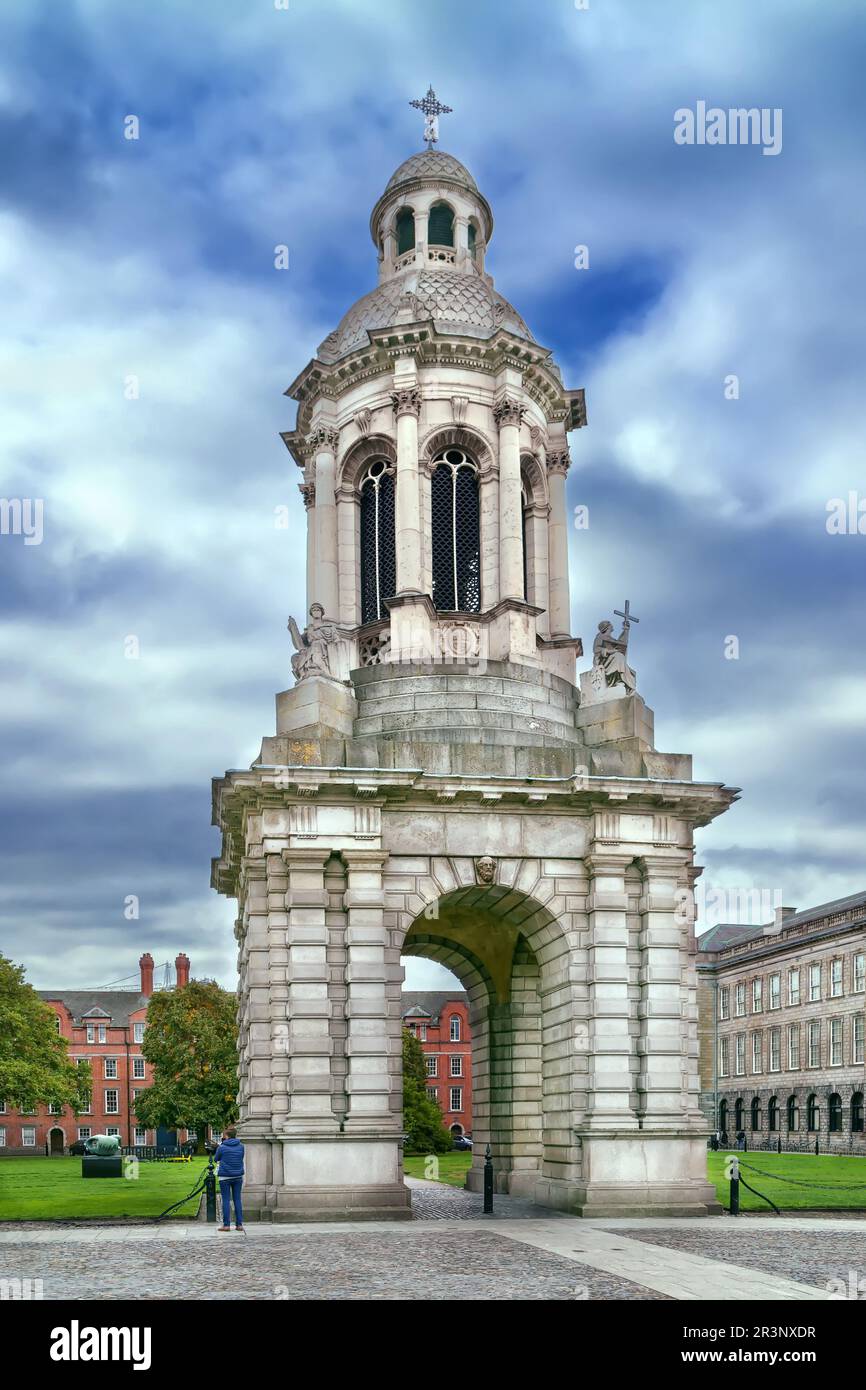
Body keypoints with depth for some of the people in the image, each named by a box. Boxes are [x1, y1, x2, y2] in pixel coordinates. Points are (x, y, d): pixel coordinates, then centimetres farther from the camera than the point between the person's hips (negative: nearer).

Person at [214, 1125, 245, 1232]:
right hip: (238, 1177, 3)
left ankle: (226, 1224, 2)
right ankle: (239, 1224, 8)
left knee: (226, 1200, 3)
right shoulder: (241, 1146, 0)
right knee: (237, 1200, 9)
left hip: (225, 1177, -3)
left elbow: (216, 1158, 5)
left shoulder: (222, 1147, -10)